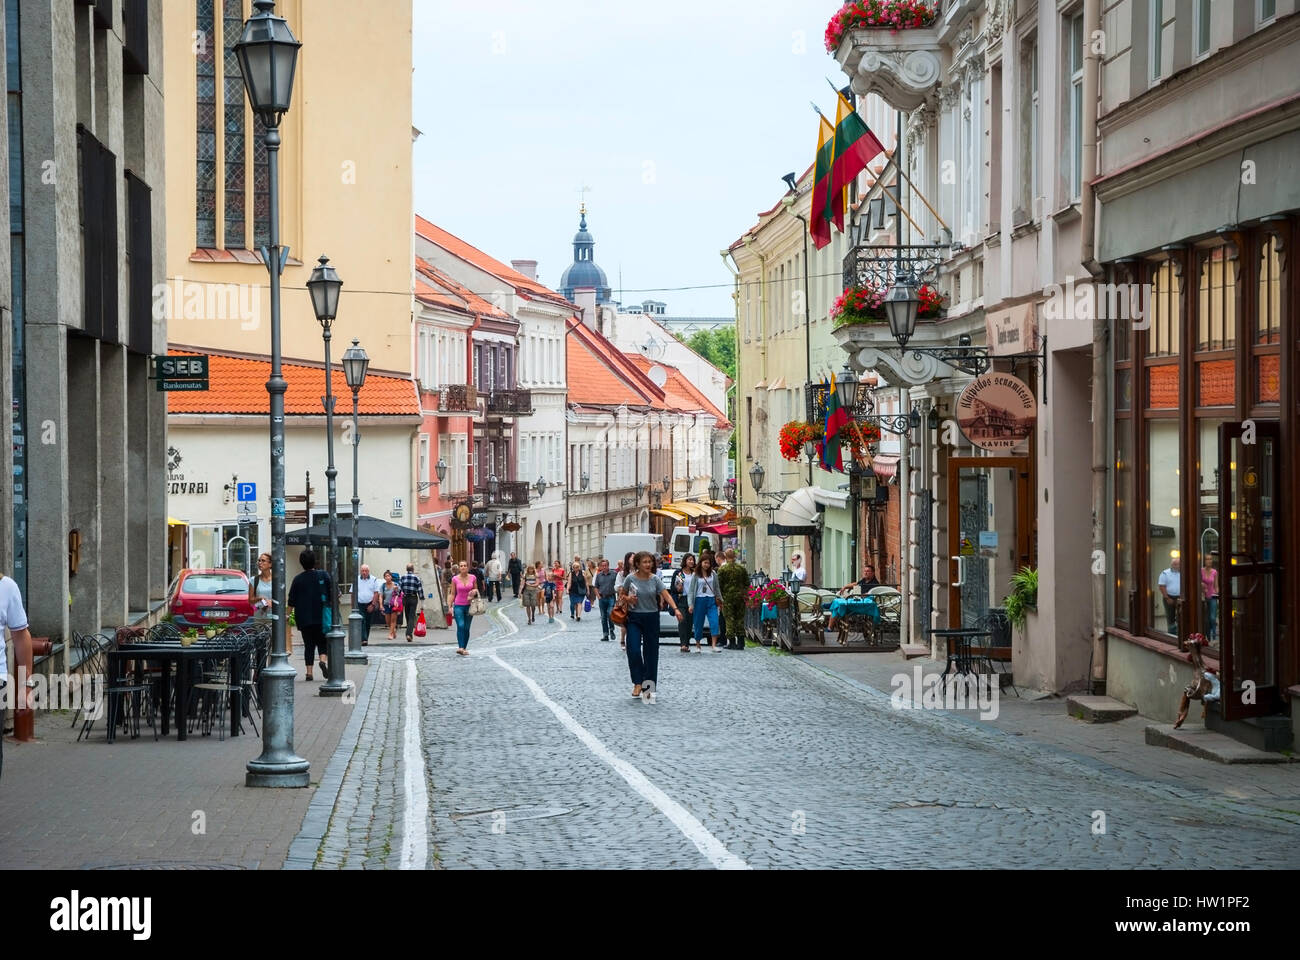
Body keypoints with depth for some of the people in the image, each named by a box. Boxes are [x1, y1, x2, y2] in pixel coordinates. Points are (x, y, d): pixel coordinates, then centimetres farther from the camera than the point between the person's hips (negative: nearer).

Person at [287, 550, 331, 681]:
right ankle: (323, 660, -17)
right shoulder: (323, 575, -1)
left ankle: (309, 672, 0)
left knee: (308, 644, 6)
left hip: (303, 618, 1)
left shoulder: (298, 579, 0)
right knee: (322, 641, 10)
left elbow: (291, 601, 2)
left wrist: (289, 614, 11)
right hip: (321, 616, -1)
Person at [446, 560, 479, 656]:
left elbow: (477, 590, 13)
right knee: (460, 626, -17)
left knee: (467, 628, 6)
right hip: (458, 605, -2)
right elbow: (452, 594, 4)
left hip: (469, 605, 2)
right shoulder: (455, 579, -1)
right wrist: (450, 606, -2)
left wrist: (475, 592, -10)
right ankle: (460, 647, -22)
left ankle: (464, 648, 14)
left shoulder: (473, 578, 2)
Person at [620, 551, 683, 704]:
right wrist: (628, 599, -15)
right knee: (634, 651, -14)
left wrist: (675, 609, -29)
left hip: (651, 618, 1)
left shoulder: (655, 579, -3)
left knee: (651, 653, 4)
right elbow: (623, 595, 9)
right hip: (634, 618, -1)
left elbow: (666, 595, -13)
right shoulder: (630, 579, -4)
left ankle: (648, 687, 12)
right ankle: (638, 683, 0)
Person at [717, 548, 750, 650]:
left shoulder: (722, 569, -7)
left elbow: (719, 584, -6)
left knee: (729, 619, 1)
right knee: (740, 619, 9)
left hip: (727, 597, -3)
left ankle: (732, 642, -2)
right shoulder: (742, 568, 3)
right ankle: (740, 642, 9)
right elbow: (747, 584, 8)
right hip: (740, 597, 3)